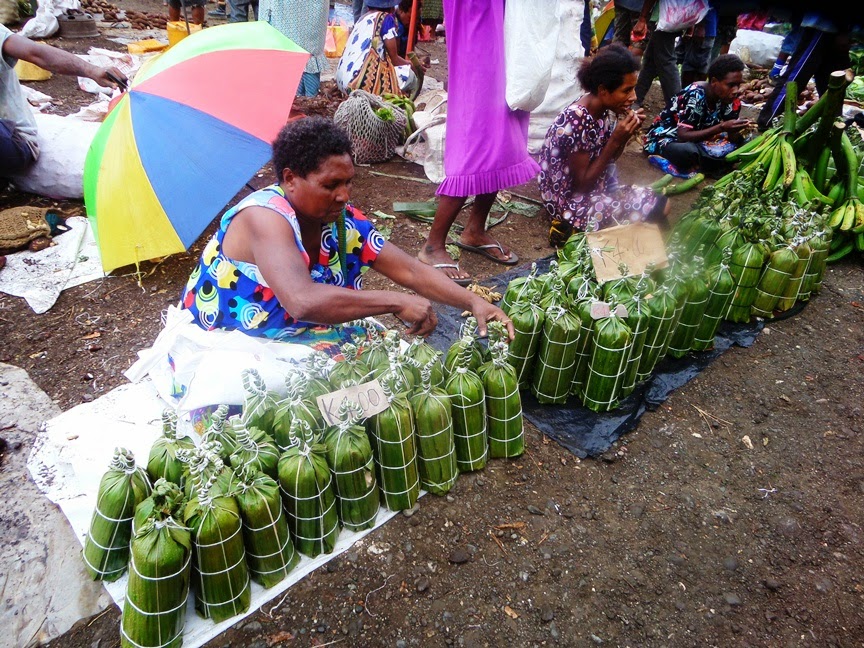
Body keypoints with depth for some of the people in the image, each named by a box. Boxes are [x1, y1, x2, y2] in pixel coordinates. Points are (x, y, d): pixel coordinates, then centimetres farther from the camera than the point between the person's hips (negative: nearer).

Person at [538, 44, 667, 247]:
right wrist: (616, 140, -24)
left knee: (659, 203, 7)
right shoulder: (577, 122, -27)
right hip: (573, 201, -9)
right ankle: (573, 228, -2)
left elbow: (607, 159, 8)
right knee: (653, 207, -8)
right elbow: (582, 184, -21)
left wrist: (626, 134, -11)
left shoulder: (605, 109, -3)